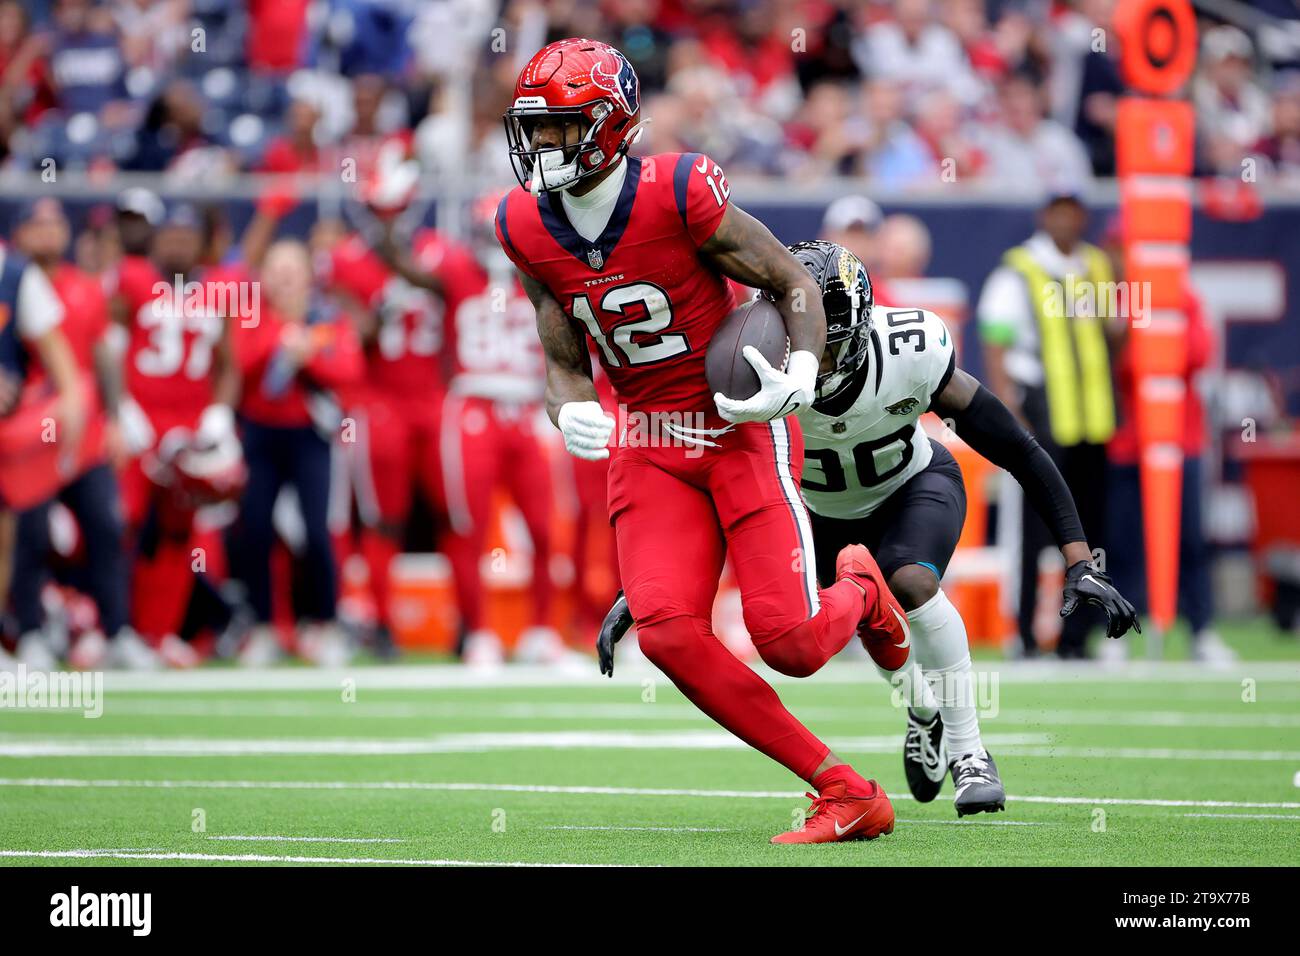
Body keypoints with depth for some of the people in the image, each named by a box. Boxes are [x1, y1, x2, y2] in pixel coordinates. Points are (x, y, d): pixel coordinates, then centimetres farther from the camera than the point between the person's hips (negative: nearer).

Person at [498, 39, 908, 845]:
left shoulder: (679, 194, -18)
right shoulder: (527, 226, -2)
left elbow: (795, 284, -7)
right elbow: (566, 363, 8)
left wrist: (801, 376, -24)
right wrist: (570, 413, -15)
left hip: (739, 424, -5)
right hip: (647, 443, 5)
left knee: (788, 640, -13)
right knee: (667, 630, -17)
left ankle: (859, 589, 28)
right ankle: (846, 793, -9)